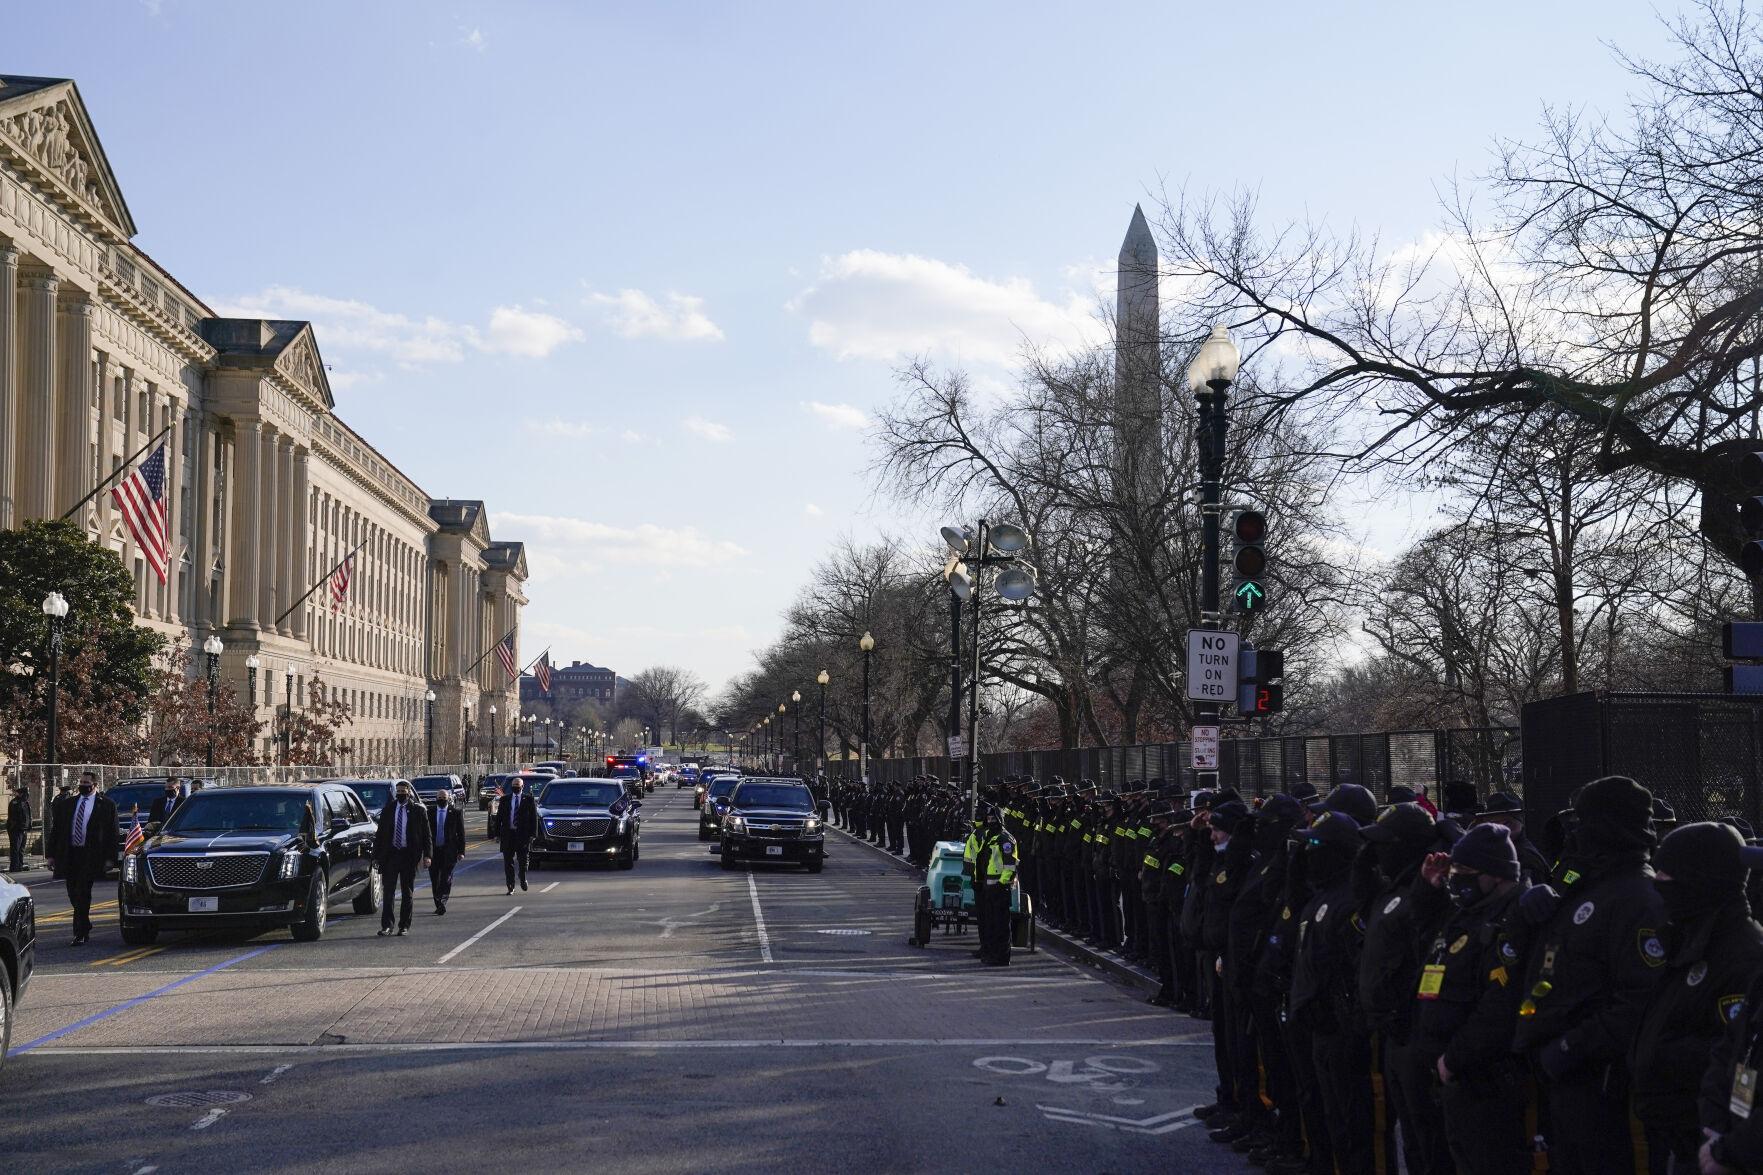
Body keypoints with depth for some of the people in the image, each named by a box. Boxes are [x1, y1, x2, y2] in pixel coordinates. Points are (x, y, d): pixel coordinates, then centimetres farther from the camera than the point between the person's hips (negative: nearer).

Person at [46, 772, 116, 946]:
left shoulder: (106, 805, 1)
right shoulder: (68, 803, 13)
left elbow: (112, 833, 0)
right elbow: (57, 829, 14)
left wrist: (109, 858, -7)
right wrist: (52, 855, 7)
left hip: (90, 855, -5)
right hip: (69, 855, 5)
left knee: (82, 894, -10)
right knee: (74, 895, 8)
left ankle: (80, 934, -8)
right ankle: (85, 928, 24)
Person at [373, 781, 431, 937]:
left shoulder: (418, 810, 1)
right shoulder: (387, 810, 8)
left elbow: (427, 834, 1)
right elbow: (380, 834, 10)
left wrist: (427, 855, -8)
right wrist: (377, 855, 3)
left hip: (409, 855, -2)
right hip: (390, 854, 2)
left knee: (407, 893, 5)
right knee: (388, 891, 0)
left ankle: (404, 925, 12)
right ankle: (386, 925, 2)